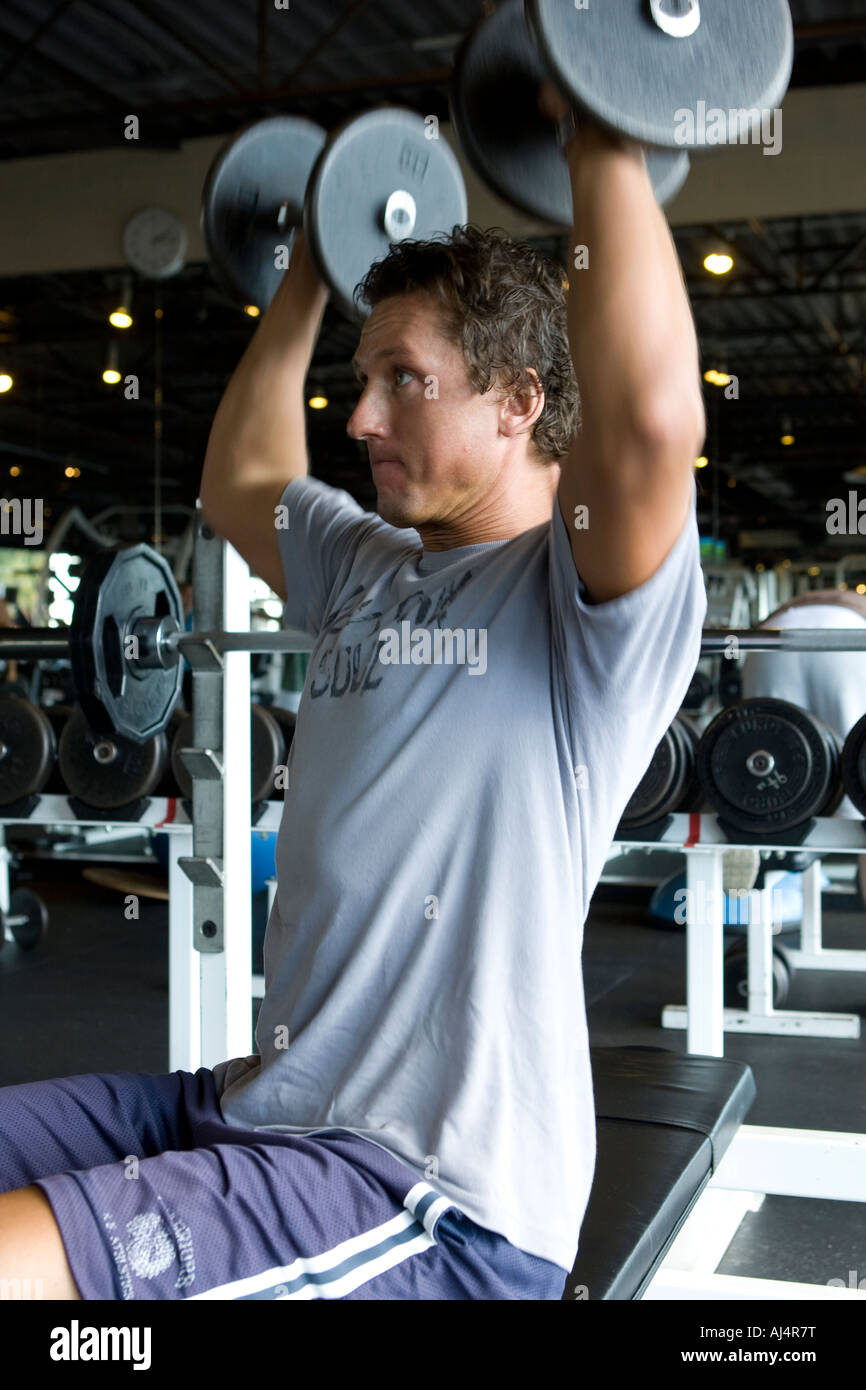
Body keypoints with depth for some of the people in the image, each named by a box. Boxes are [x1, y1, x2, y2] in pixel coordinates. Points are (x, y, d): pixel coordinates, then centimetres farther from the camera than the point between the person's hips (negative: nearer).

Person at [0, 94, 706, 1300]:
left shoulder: (589, 596, -10)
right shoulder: (368, 572, 15)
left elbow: (652, 422, -31)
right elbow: (242, 481, 32)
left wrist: (606, 149, -20)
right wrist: (310, 270, 32)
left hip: (441, 1196, -9)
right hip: (267, 1106, 9)